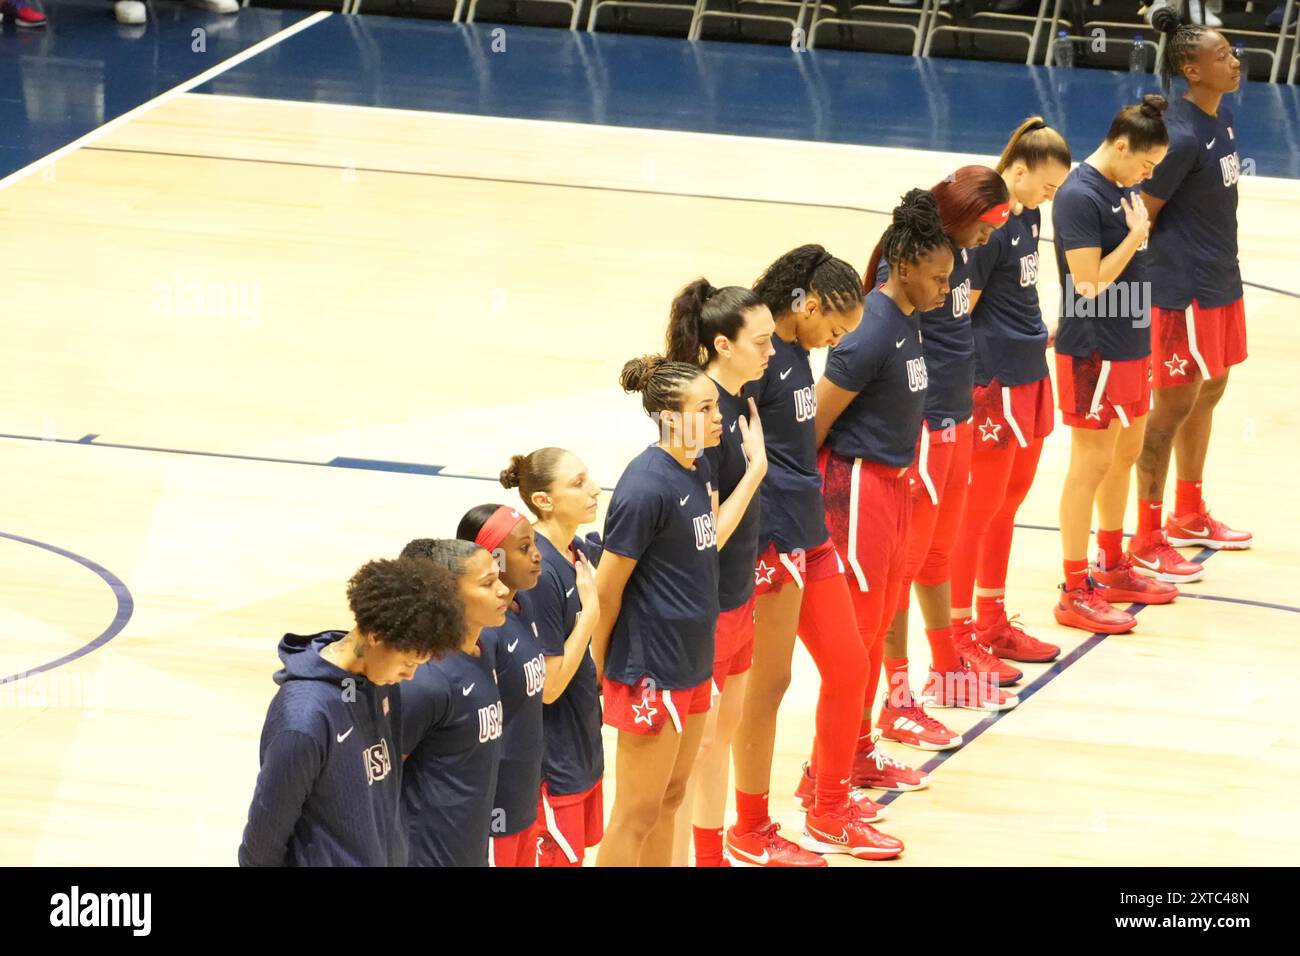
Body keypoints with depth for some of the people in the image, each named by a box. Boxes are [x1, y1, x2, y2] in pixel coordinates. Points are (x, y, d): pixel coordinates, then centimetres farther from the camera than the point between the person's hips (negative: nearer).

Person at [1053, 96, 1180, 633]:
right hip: (1094, 352, -9)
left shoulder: (1122, 188, 8)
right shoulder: (1079, 197, -19)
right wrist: (1136, 236, -16)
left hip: (1131, 344, 9)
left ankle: (1112, 569, 32)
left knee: (1125, 453, 18)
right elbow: (1089, 282, -22)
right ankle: (1075, 593, 2)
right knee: (1092, 464, -4)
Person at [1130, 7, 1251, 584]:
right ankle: (1147, 542, 9)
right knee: (1173, 407, -1)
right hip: (1185, 291, -9)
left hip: (1221, 284, 9)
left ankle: (1189, 516, 37)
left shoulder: (1221, 118, 5)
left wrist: (1220, 265, 16)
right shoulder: (1181, 136, -23)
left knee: (1208, 395, 21)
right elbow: (1141, 217, -18)